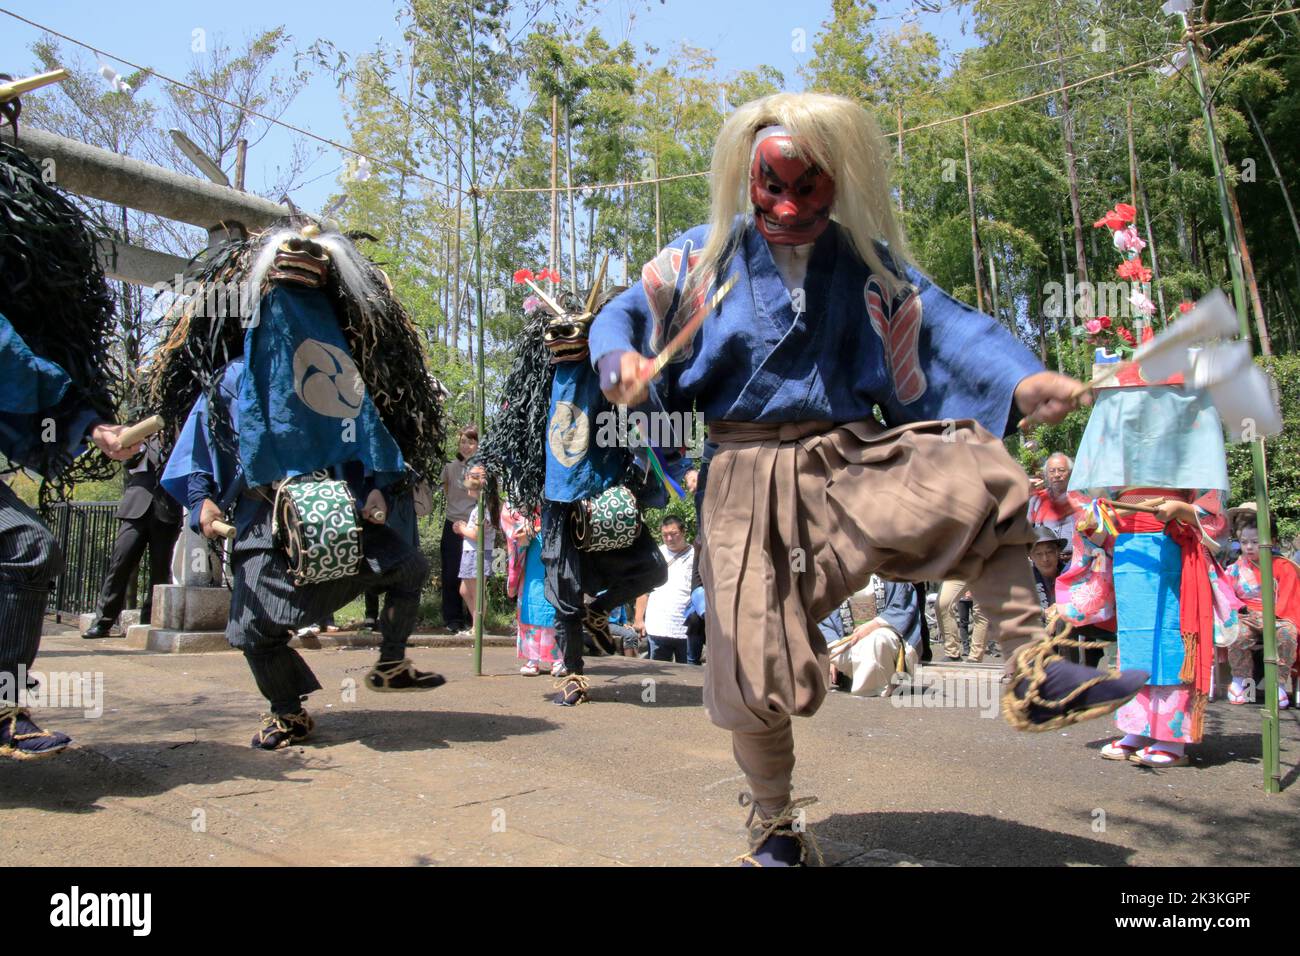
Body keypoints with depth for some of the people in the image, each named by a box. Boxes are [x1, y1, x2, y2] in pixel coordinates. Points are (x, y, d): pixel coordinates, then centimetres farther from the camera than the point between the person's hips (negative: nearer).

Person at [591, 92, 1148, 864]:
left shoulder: (866, 262, 2)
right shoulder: (708, 254, 2)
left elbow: (943, 322, -12)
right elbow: (622, 315, 6)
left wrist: (1021, 379, -32)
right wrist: (618, 360, -19)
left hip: (851, 460, 1)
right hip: (753, 482, 0)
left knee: (973, 474, -28)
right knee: (753, 672, -1)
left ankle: (1036, 674, -16)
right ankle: (777, 829, 24)